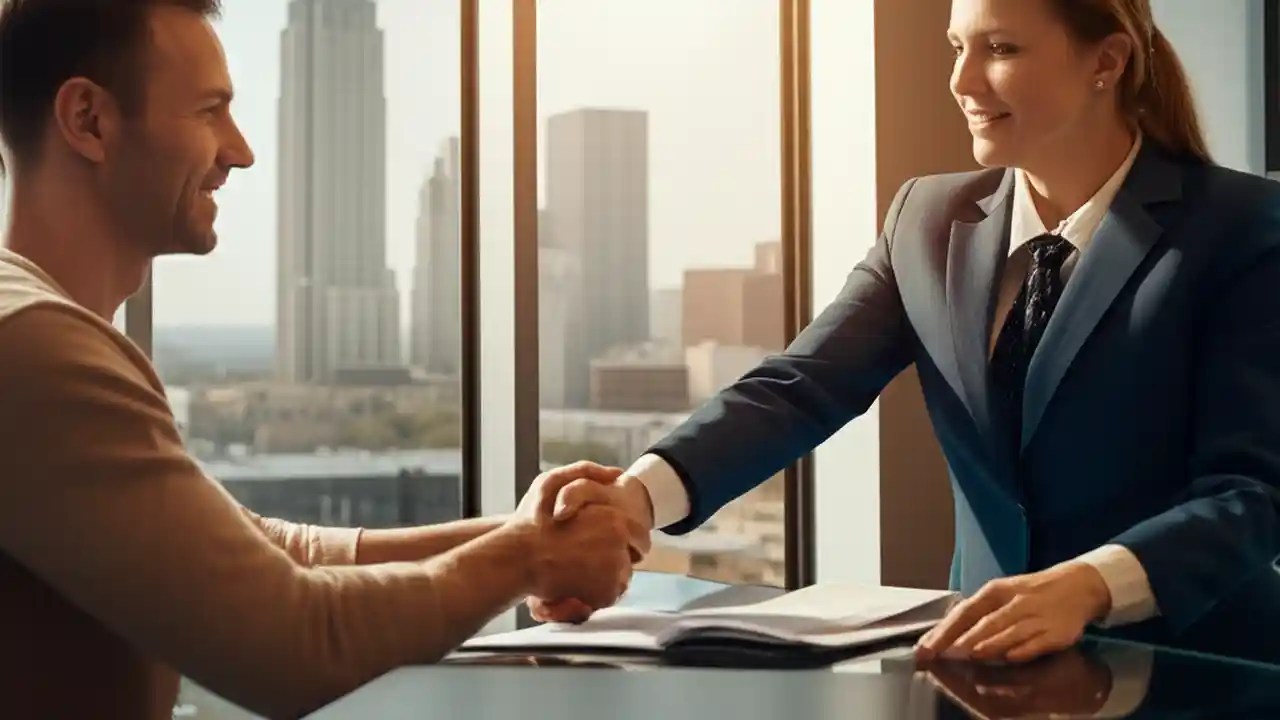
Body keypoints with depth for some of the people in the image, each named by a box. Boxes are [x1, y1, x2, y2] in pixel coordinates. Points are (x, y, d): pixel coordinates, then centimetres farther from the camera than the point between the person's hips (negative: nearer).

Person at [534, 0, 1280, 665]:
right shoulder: (929, 219, 4)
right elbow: (802, 386, -8)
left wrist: (1086, 585, -34)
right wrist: (638, 493, -26)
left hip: (1191, 664, -3)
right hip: (996, 659, 3)